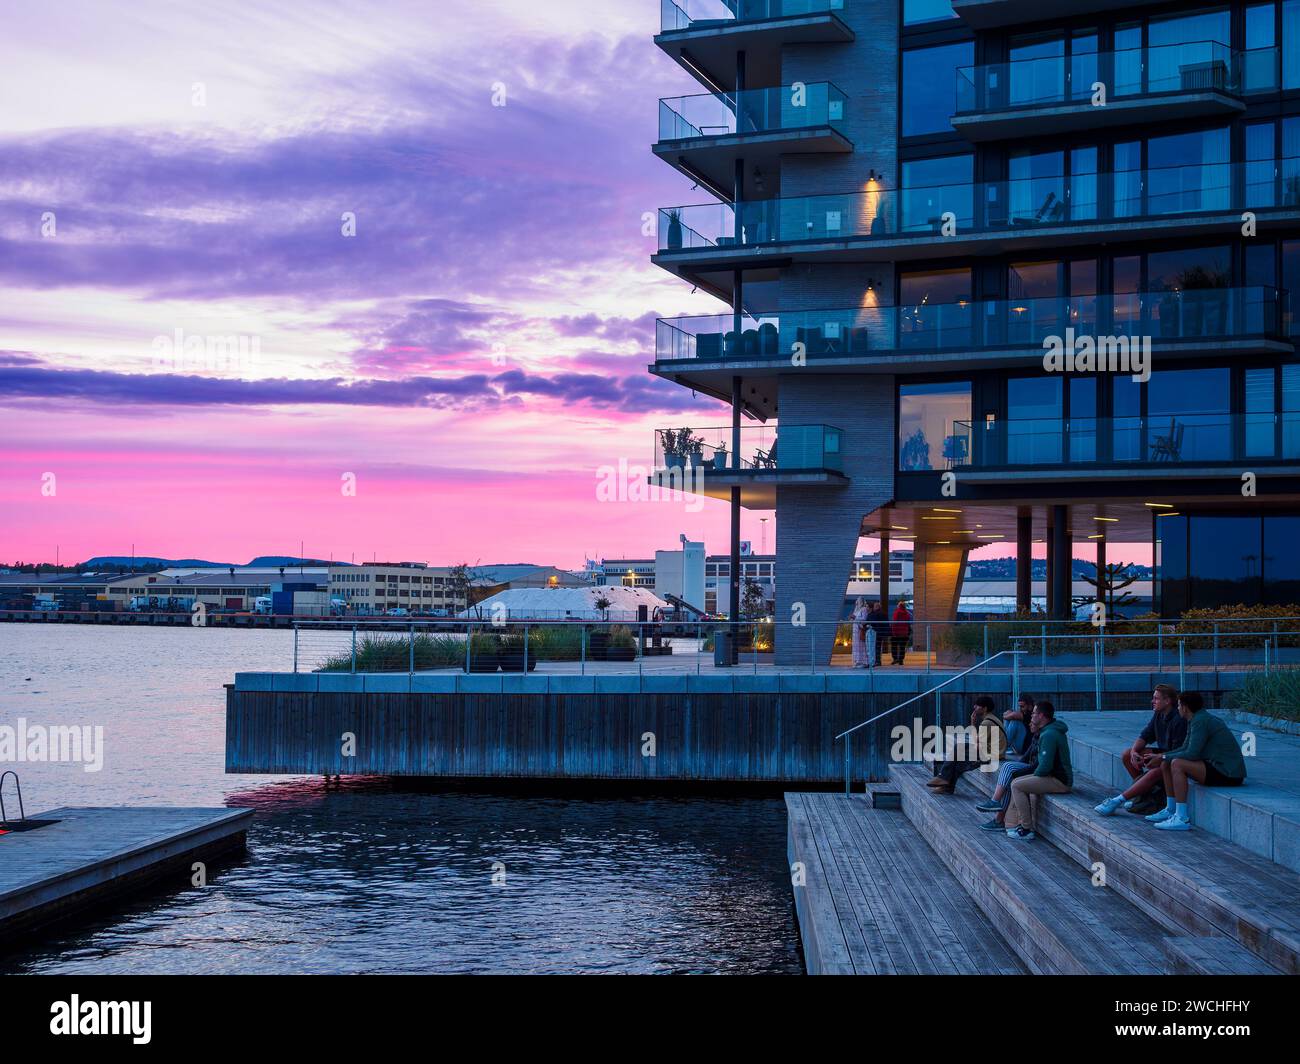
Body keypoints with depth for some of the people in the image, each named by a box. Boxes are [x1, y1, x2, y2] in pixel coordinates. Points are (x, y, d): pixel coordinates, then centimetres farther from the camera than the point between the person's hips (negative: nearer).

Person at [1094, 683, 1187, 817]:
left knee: (1154, 773, -35)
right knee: (1127, 755, 0)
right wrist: (1134, 751, -13)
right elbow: (1144, 736, 5)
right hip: (1162, 753, 10)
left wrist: (1160, 757, -33)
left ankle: (1116, 801, -35)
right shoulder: (1158, 715, 5)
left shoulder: (1179, 719, -22)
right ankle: (1147, 792, 0)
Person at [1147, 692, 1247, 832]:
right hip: (1219, 767, 10)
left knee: (1177, 764, -24)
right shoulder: (1197, 719, 13)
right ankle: (1170, 811, 18)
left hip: (1228, 774, -10)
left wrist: (1163, 757, -10)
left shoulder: (1200, 721, -17)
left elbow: (1191, 754, -22)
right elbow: (1186, 748, 19)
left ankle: (1182, 819, -24)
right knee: (1166, 764, 11)